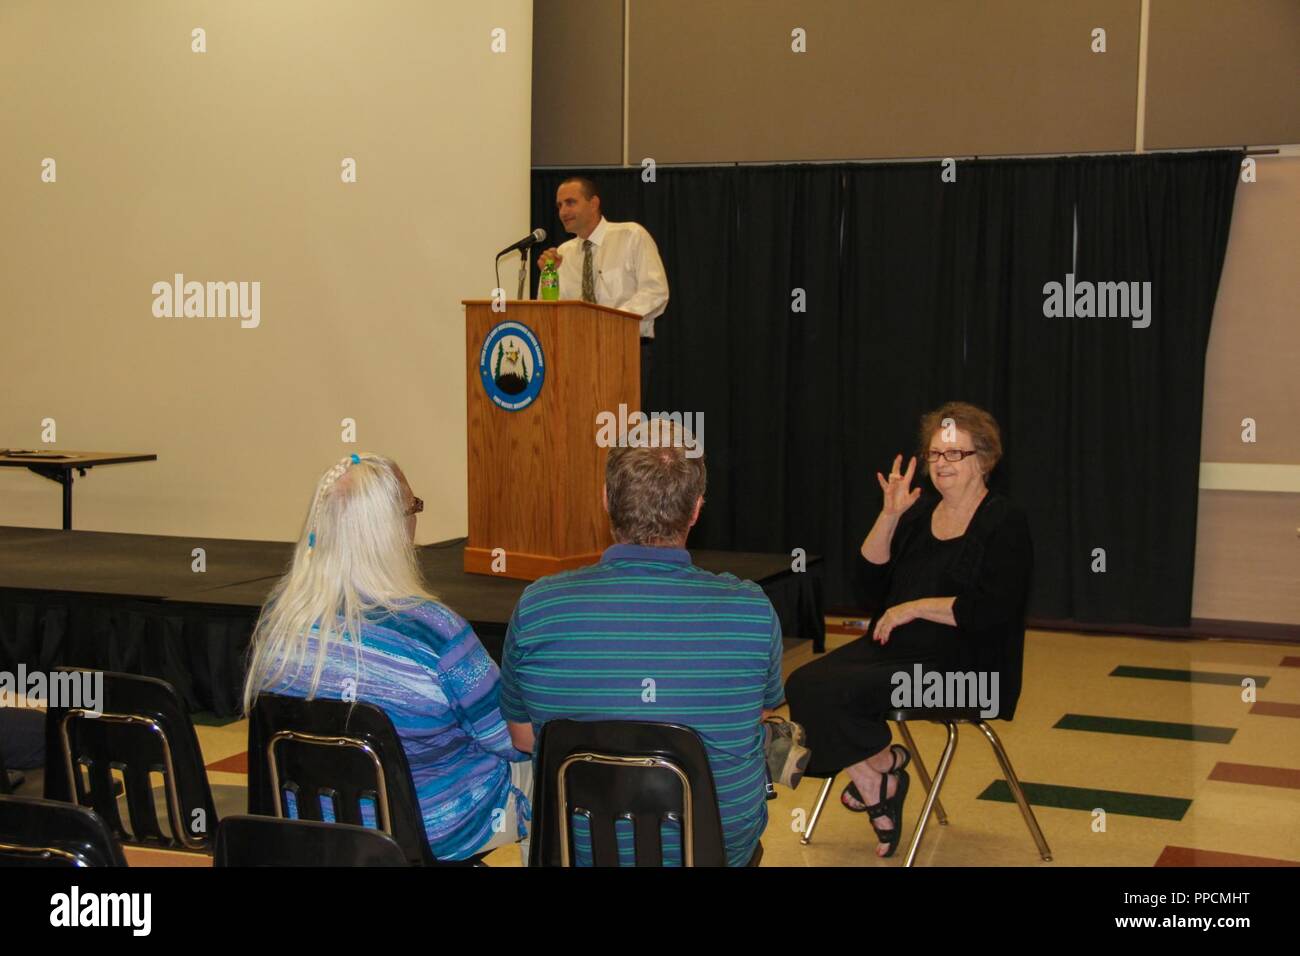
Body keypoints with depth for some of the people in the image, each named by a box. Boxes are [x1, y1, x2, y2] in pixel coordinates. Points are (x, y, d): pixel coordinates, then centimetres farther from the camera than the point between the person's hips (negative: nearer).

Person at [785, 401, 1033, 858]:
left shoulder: (1005, 525, -6)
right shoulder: (919, 514, 14)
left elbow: (990, 611, -17)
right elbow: (874, 585, 9)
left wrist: (915, 607, -15)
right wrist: (890, 515, -1)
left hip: (960, 665, -7)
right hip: (893, 648, 7)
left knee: (835, 690, -24)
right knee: (803, 684, -16)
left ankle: (879, 764, 5)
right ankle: (879, 787, -3)